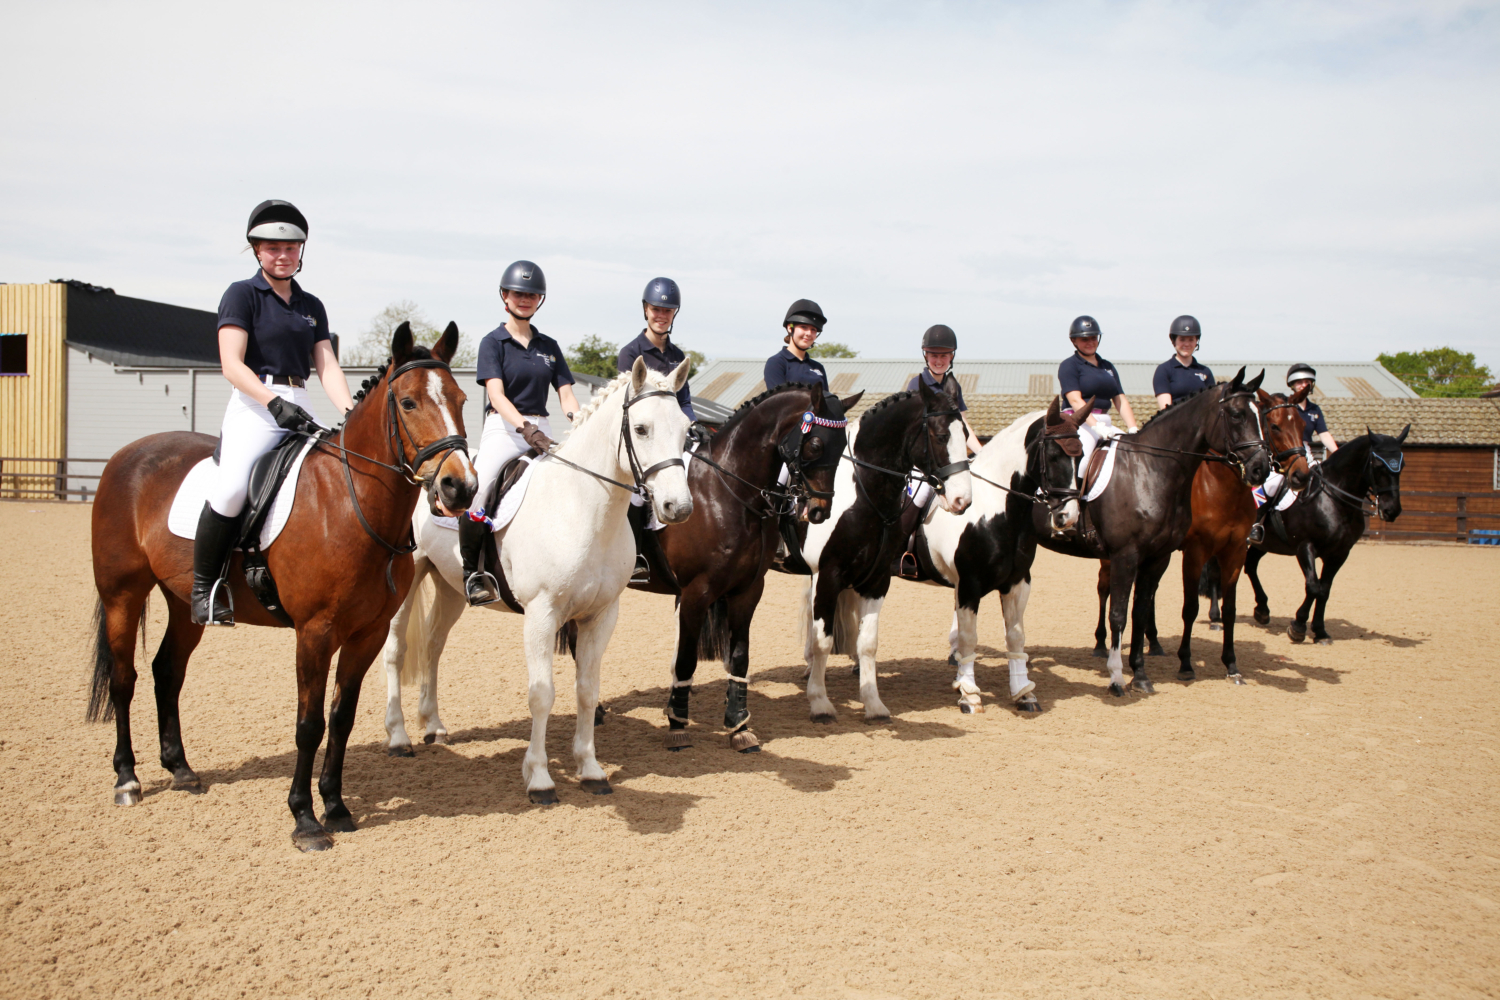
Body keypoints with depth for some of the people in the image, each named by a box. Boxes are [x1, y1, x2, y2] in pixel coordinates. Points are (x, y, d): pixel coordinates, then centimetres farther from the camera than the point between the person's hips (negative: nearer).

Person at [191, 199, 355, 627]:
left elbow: (327, 367, 10)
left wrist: (348, 411, -9)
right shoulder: (242, 294, 3)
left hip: (300, 408, 6)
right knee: (232, 486, -28)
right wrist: (274, 403, -23)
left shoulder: (312, 306, 19)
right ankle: (204, 586, -12)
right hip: (253, 405, -6)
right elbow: (231, 364, -8)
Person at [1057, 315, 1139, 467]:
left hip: (1105, 423, 7)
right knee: (1080, 462, -31)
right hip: (1079, 423, -7)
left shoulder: (1108, 367, 21)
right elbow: (1075, 400, -12)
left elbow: (1121, 401, 15)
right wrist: (1097, 426, -24)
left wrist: (1133, 429, 0)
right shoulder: (1069, 365, 1)